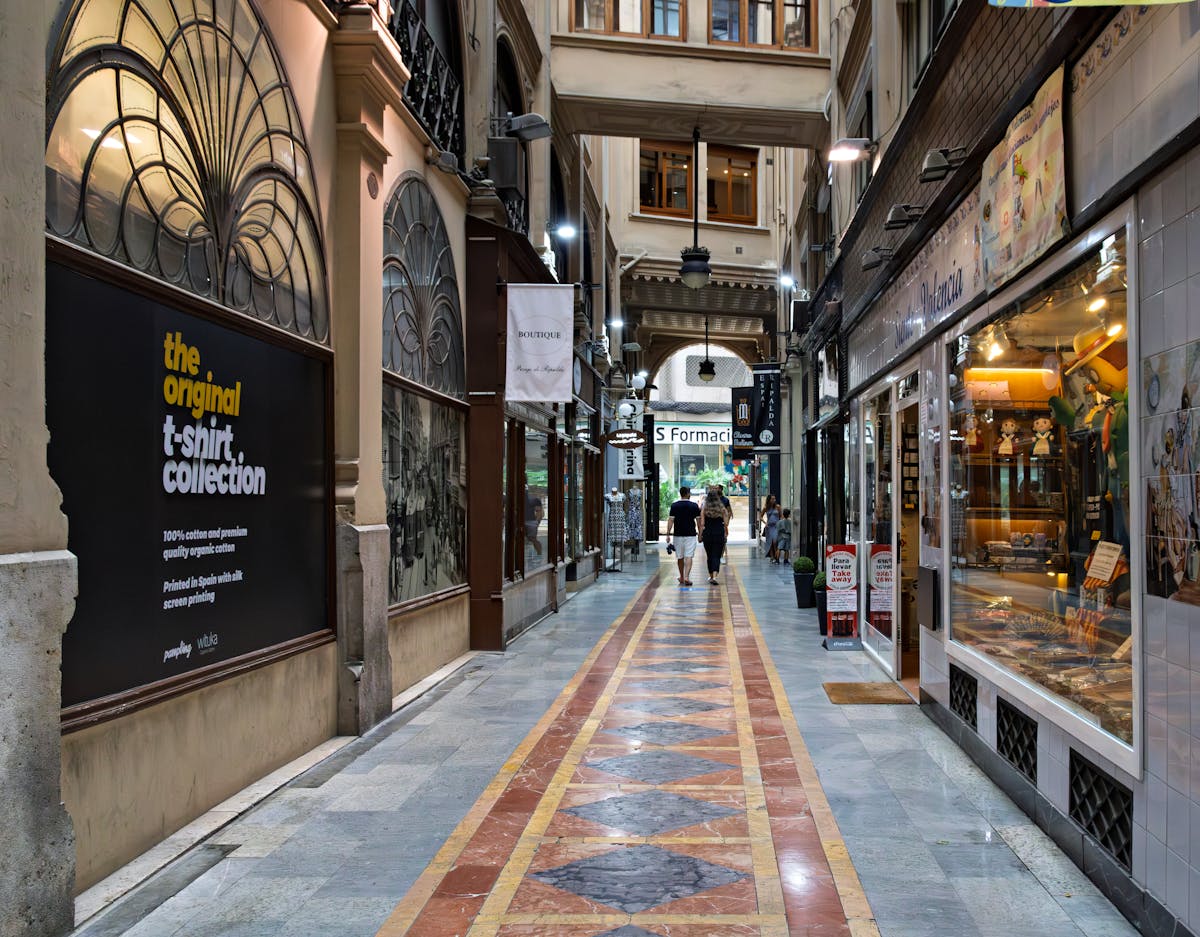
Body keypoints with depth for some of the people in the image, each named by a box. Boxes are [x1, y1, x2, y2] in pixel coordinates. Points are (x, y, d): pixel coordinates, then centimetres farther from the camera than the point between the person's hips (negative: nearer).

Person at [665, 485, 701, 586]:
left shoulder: (674, 506, -3)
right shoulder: (694, 505, -2)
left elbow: (670, 520, -7)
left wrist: (668, 534, -4)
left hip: (678, 535, 1)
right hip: (690, 535, -1)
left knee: (680, 557, 13)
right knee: (688, 556, -4)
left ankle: (682, 577, 24)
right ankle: (686, 577, -17)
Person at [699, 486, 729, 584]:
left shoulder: (704, 509, -3)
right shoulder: (722, 509, -1)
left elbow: (702, 524, -6)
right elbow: (726, 524, -2)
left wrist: (700, 535, 2)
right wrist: (726, 534, 10)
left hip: (707, 533, 1)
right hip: (719, 534, -1)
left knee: (709, 556, 15)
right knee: (716, 556, -1)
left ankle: (711, 575, 26)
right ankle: (714, 576, -17)